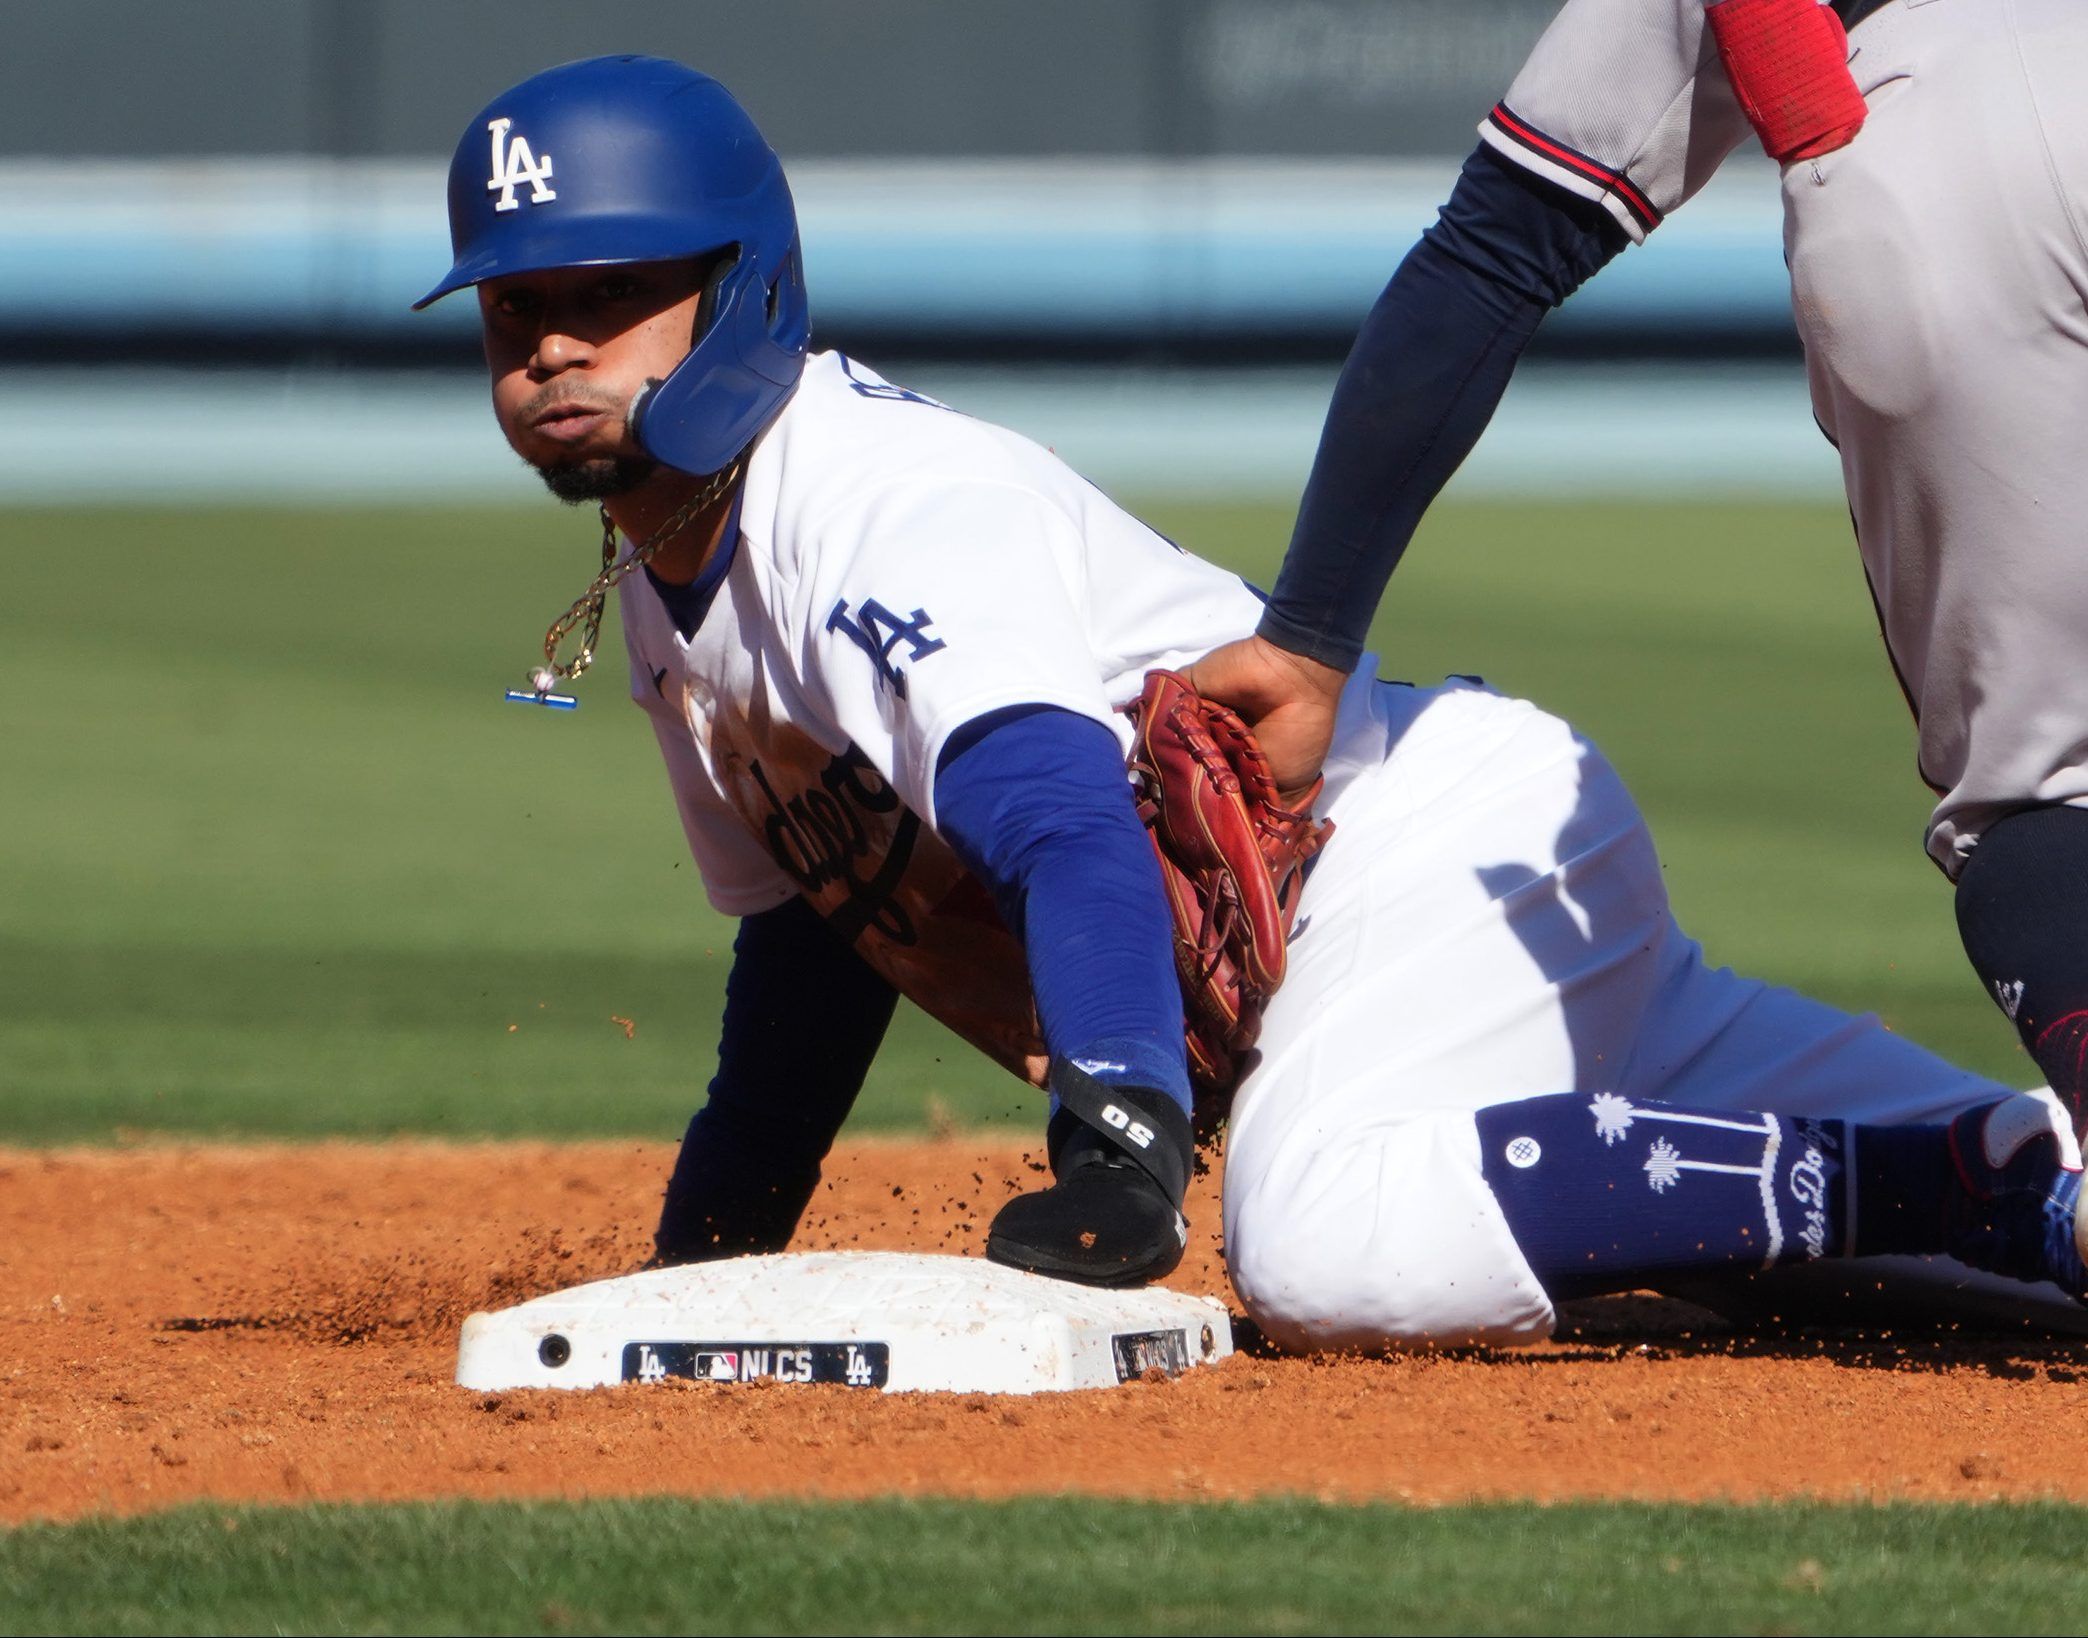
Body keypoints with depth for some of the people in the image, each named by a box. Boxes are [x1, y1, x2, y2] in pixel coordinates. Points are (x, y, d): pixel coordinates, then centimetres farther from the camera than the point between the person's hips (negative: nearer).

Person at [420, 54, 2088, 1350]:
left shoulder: (887, 505, -20)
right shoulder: (664, 583, 11)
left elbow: (1069, 823, -36)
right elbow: (817, 924, 24)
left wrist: (1120, 1138, -50)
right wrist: (699, 1269, 22)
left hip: (1449, 836, -10)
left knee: (1327, 1255, -34)